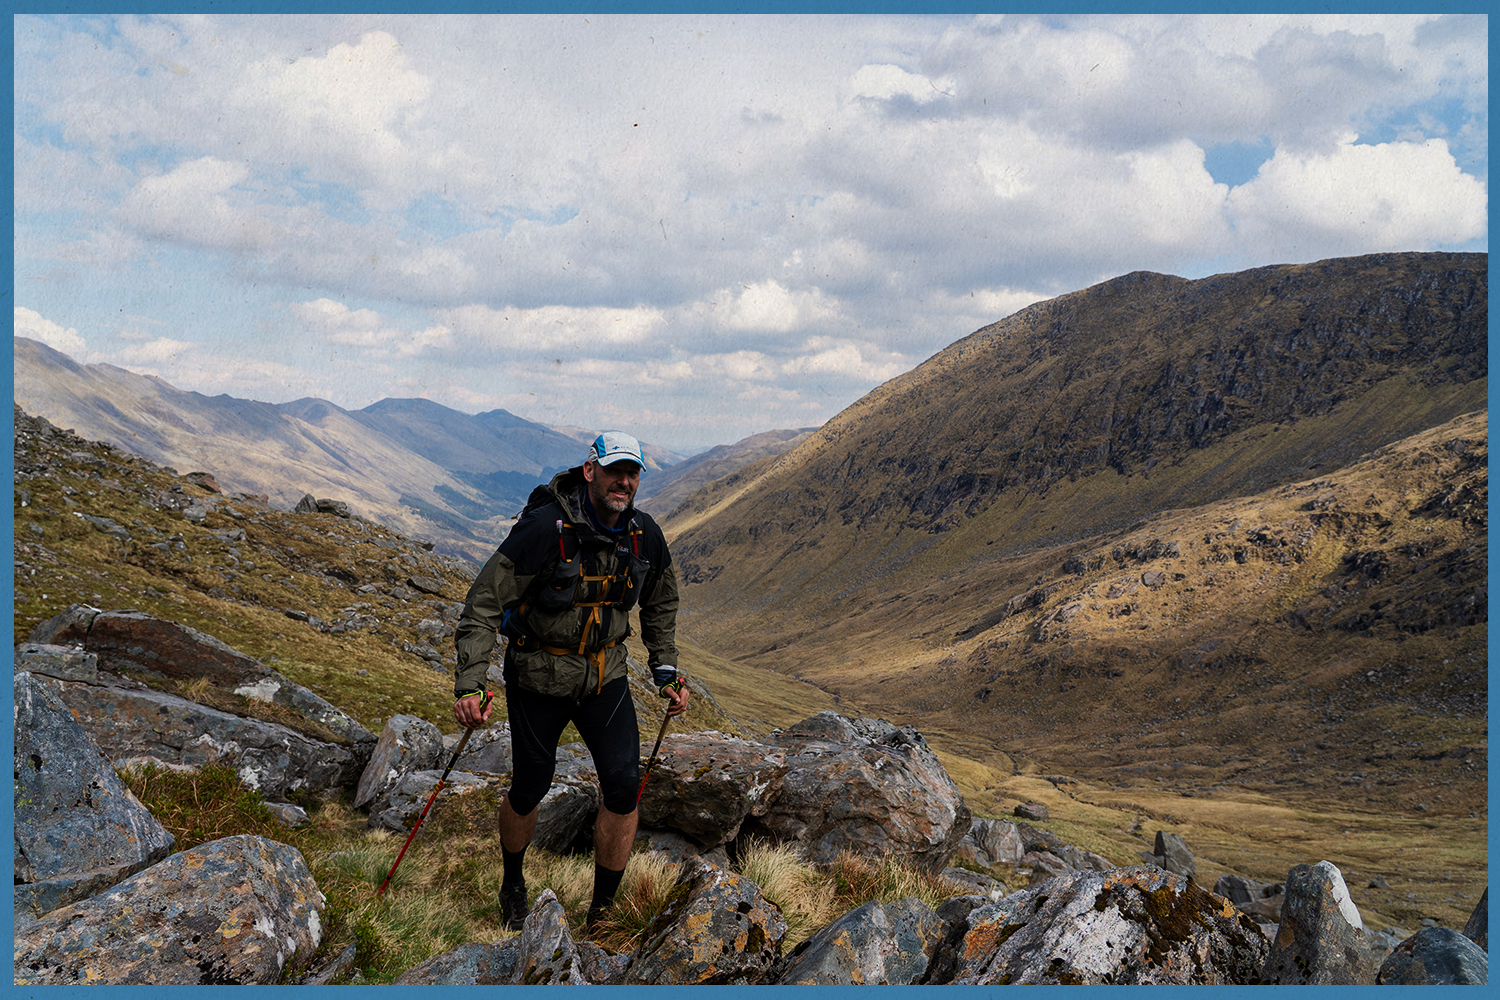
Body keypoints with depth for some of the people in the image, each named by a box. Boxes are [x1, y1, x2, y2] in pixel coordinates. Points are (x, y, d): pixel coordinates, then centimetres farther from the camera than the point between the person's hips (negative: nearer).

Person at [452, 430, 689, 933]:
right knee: (530, 788, 9)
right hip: (539, 678, -4)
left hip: (606, 675, 4)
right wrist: (468, 686, -27)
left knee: (623, 787, -6)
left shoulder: (645, 535, -7)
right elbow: (484, 602, -21)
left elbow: (660, 605, 14)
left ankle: (602, 911, 10)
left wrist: (665, 671, 9)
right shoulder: (545, 528, -24)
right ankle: (512, 883, 39)